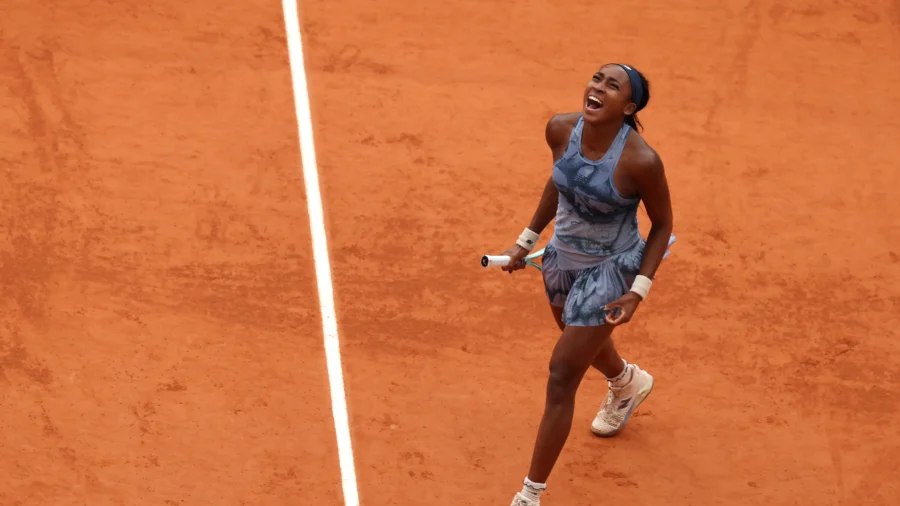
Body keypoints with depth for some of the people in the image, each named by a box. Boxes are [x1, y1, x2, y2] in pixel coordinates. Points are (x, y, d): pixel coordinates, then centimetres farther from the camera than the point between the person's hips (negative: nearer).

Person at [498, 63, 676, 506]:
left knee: (561, 377, -6)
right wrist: (528, 239, 9)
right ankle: (629, 383, 70)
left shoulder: (641, 161, -31)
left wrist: (639, 290, -20)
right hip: (562, 258, 6)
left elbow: (662, 224, -14)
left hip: (609, 271, -6)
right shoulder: (561, 129, -17)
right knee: (585, 343, 33)